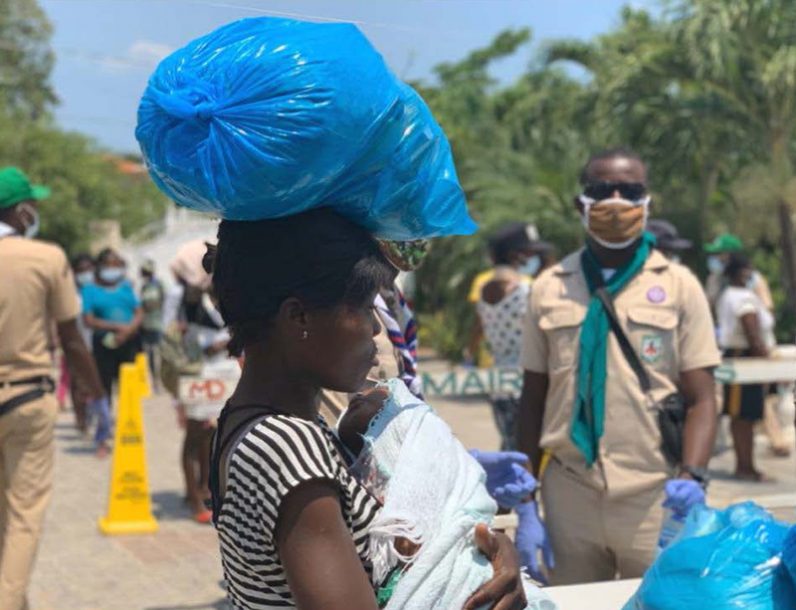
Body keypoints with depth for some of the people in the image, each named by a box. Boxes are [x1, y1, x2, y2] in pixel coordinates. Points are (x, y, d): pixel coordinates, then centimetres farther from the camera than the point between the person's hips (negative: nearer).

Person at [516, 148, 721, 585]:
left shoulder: (679, 286, 2)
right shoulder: (549, 288, 5)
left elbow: (701, 398, 0)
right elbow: (533, 400, 8)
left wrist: (692, 477, -17)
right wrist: (526, 506, 6)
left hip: (656, 496, -1)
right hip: (568, 496, 1)